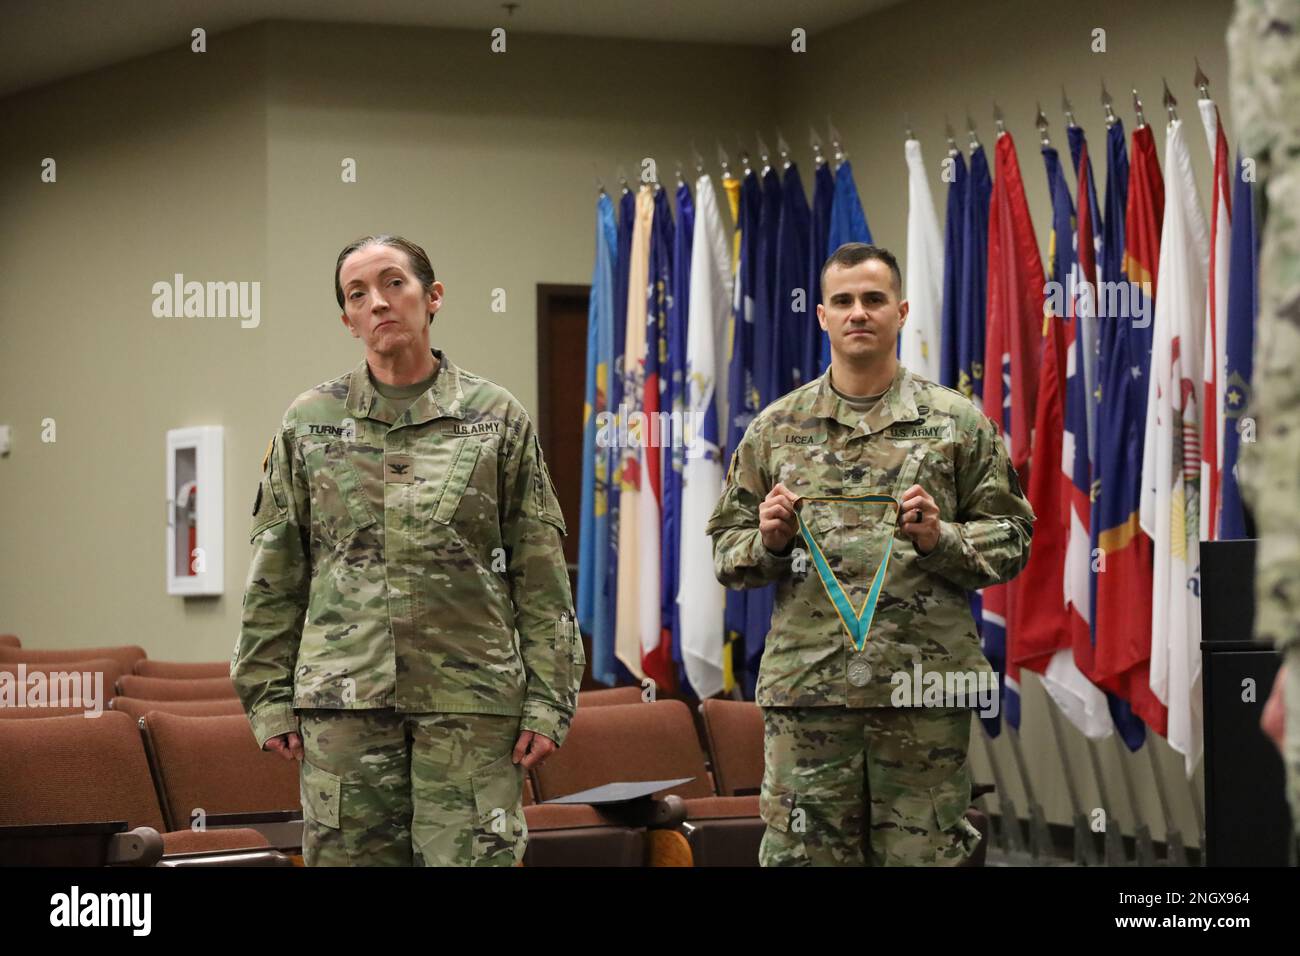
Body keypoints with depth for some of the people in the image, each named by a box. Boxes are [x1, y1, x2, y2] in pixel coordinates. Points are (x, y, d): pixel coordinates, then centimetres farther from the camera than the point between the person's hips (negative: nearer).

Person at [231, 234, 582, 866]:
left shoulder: (497, 418, 7)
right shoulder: (308, 423, 9)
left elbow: (541, 578, 5)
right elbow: (274, 578, 10)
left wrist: (547, 700, -1)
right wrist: (270, 699, 4)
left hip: (472, 701, -1)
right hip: (342, 700, 1)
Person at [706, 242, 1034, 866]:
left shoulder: (957, 423, 7)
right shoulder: (775, 429, 12)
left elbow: (1010, 539, 7)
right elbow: (726, 550, 16)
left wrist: (940, 539, -10)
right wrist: (768, 541, -5)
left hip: (925, 688, -1)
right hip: (805, 690, 1)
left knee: (922, 851, 2)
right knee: (803, 855, 1)